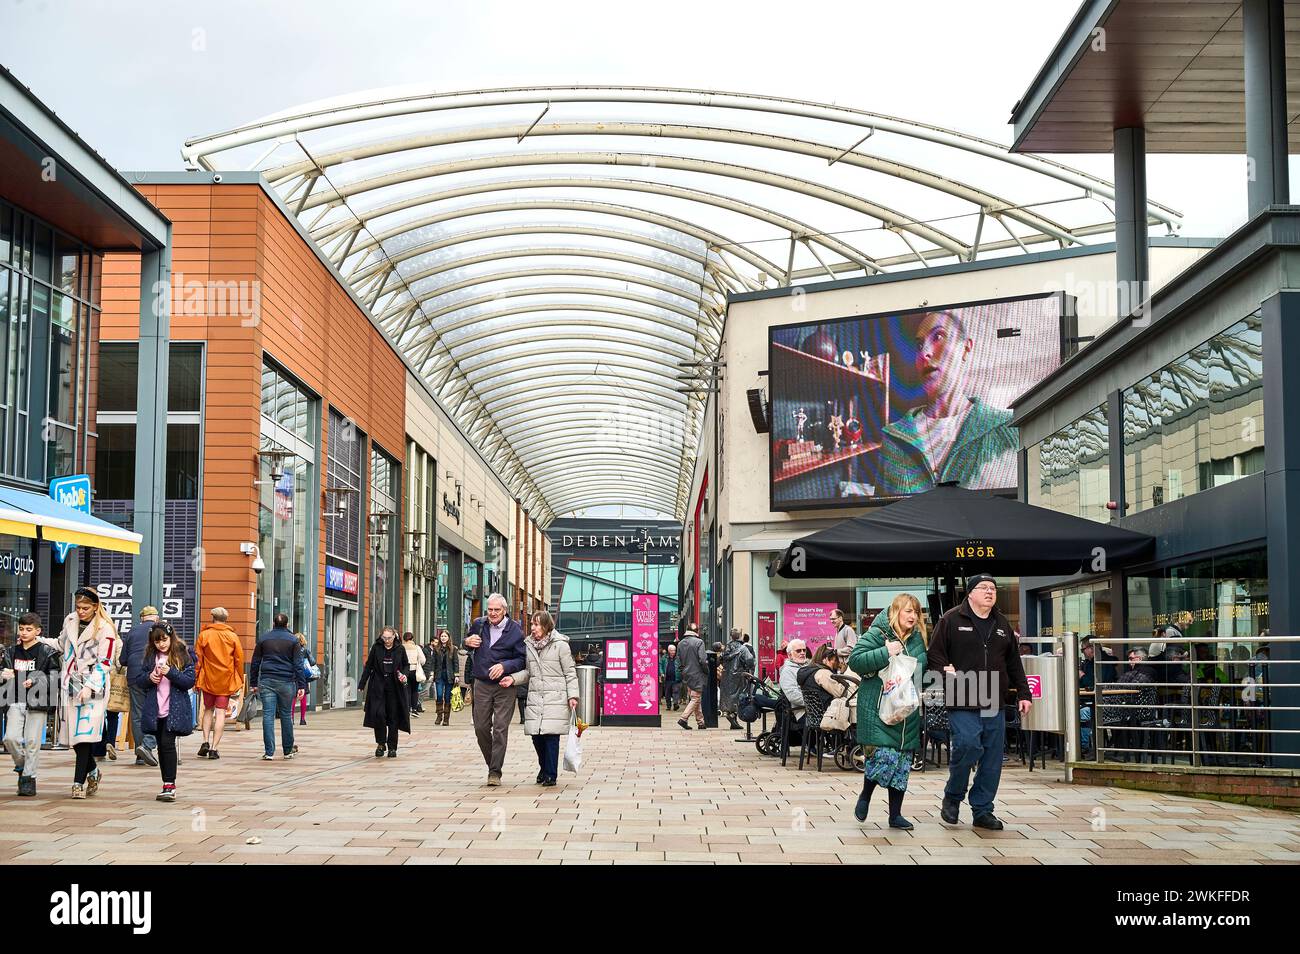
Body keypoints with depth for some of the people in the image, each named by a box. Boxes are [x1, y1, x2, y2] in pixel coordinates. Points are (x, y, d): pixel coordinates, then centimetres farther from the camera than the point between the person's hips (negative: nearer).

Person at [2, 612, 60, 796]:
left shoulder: (47, 652, -1)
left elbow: (53, 678, -4)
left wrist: (35, 681, -18)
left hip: (37, 701, -4)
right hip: (15, 701, 4)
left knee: (32, 740, -4)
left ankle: (28, 778, 5)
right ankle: (21, 765, 18)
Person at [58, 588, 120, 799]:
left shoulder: (105, 629, -8)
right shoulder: (69, 622, 9)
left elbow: (104, 663, -10)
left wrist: (90, 686, -19)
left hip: (93, 687, -5)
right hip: (70, 685, 5)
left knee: (85, 733, -12)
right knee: (73, 734, 6)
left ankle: (79, 782, -8)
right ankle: (92, 770, 29)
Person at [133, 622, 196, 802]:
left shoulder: (182, 655, -3)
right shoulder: (150, 656, 9)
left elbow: (190, 681, -7)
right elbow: (140, 680, 14)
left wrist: (170, 672, -19)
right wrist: (149, 677, -8)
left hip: (175, 709, -5)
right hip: (156, 711, 5)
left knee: (167, 743, -15)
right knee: (161, 746, 9)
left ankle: (170, 785, -13)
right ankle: (168, 785, 17)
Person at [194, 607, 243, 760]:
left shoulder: (204, 635, -1)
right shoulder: (232, 636, 0)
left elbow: (197, 659, 0)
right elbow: (239, 659, 2)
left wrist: (196, 679, 7)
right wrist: (240, 680, 11)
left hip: (207, 679, 1)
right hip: (226, 679, 0)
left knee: (208, 709, 18)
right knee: (220, 712, 1)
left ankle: (206, 742, 5)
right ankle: (214, 748, -3)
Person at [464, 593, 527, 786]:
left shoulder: (515, 631, -5)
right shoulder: (479, 624, 6)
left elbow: (522, 660, -3)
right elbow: (469, 640, 26)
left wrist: (504, 666, -19)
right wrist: (467, 642, 2)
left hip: (504, 686, -4)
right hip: (482, 685, 4)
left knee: (500, 729, -7)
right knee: (481, 728, 5)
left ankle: (495, 772, -3)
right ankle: (492, 763, 24)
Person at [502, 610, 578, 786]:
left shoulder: (560, 644, -1)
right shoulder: (529, 645, 13)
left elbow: (570, 672, 0)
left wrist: (572, 695, -6)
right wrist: (514, 678, 2)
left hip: (555, 698, -5)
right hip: (535, 698, 5)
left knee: (551, 735, -9)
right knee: (536, 734, 2)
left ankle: (550, 775, -1)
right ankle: (544, 768, 25)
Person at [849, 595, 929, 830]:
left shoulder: (918, 638, 11)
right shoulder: (876, 634, -8)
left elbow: (925, 667, 26)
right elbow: (855, 661, -15)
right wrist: (885, 653, -21)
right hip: (878, 709, -6)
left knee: (903, 762, 7)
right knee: (884, 757, -15)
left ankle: (895, 815, 17)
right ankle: (865, 797, 14)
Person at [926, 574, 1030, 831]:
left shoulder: (1002, 624, 17)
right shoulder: (951, 620, 0)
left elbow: (1014, 664, 21)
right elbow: (934, 654, -1)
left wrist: (1023, 694, 16)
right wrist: (946, 669, -19)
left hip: (994, 705, 6)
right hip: (962, 704, -5)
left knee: (993, 758, 3)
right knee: (968, 745, -20)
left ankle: (983, 811, 15)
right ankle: (952, 797, 4)